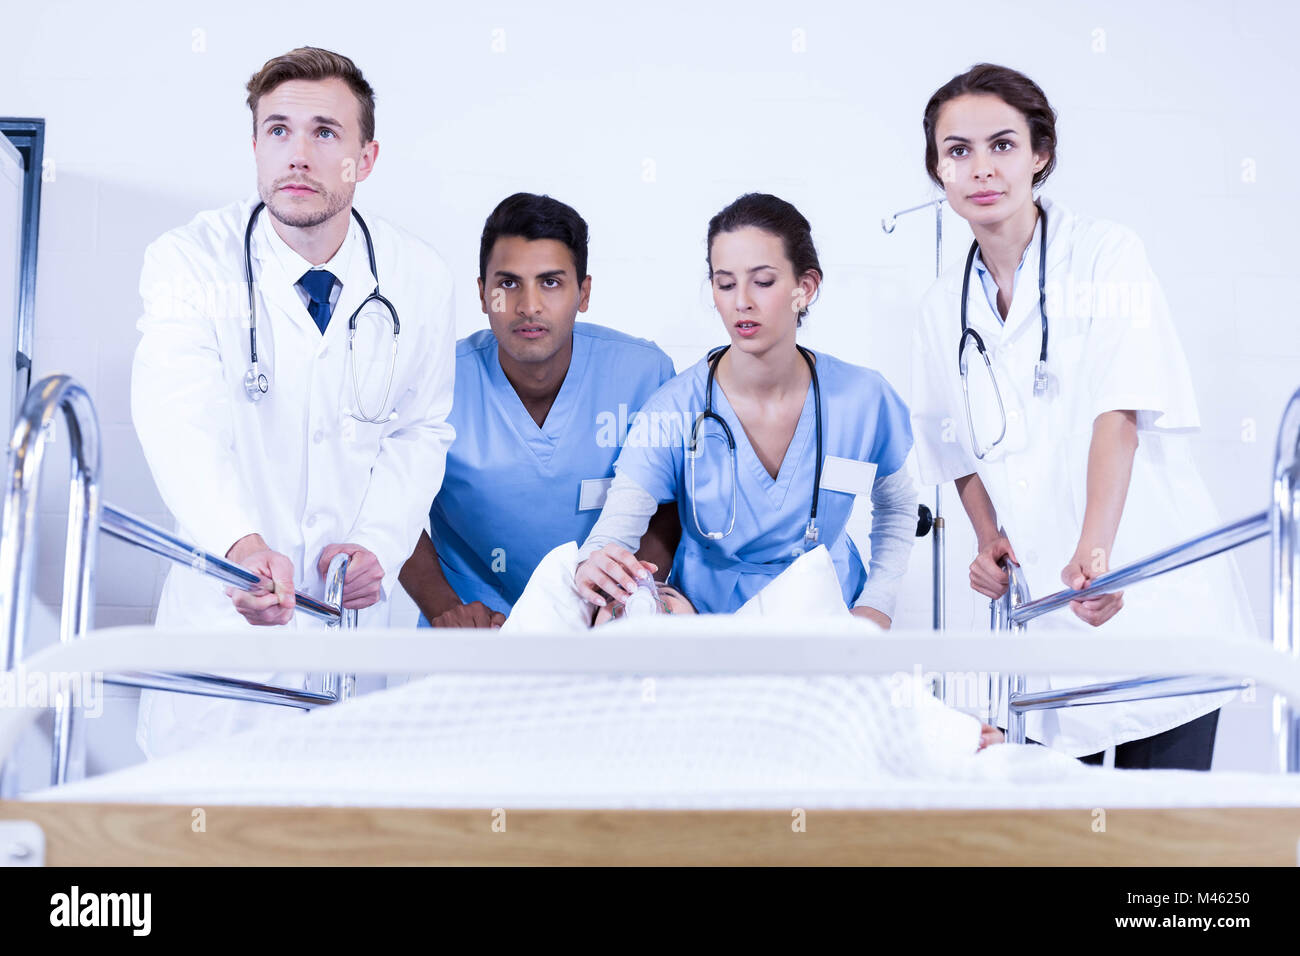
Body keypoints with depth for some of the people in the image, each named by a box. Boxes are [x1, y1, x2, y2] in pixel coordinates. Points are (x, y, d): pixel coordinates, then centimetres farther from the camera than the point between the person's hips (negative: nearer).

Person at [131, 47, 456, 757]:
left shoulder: (418, 279, -2)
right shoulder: (189, 260, -11)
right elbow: (176, 414, -27)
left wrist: (378, 544, -10)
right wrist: (239, 544, -45)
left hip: (351, 610, 2)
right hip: (221, 608, -2)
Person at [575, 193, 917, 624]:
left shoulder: (862, 397, -5)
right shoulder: (675, 410, -11)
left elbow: (897, 505, 15)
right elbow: (613, 534, -18)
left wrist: (878, 604, 3)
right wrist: (594, 568, -41)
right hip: (707, 613, 1)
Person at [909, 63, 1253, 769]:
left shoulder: (1105, 254, -5)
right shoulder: (945, 308, 9)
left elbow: (1120, 413, -18)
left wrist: (1094, 553, -32)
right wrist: (988, 538, 0)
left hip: (1151, 597, -4)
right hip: (1041, 609, 4)